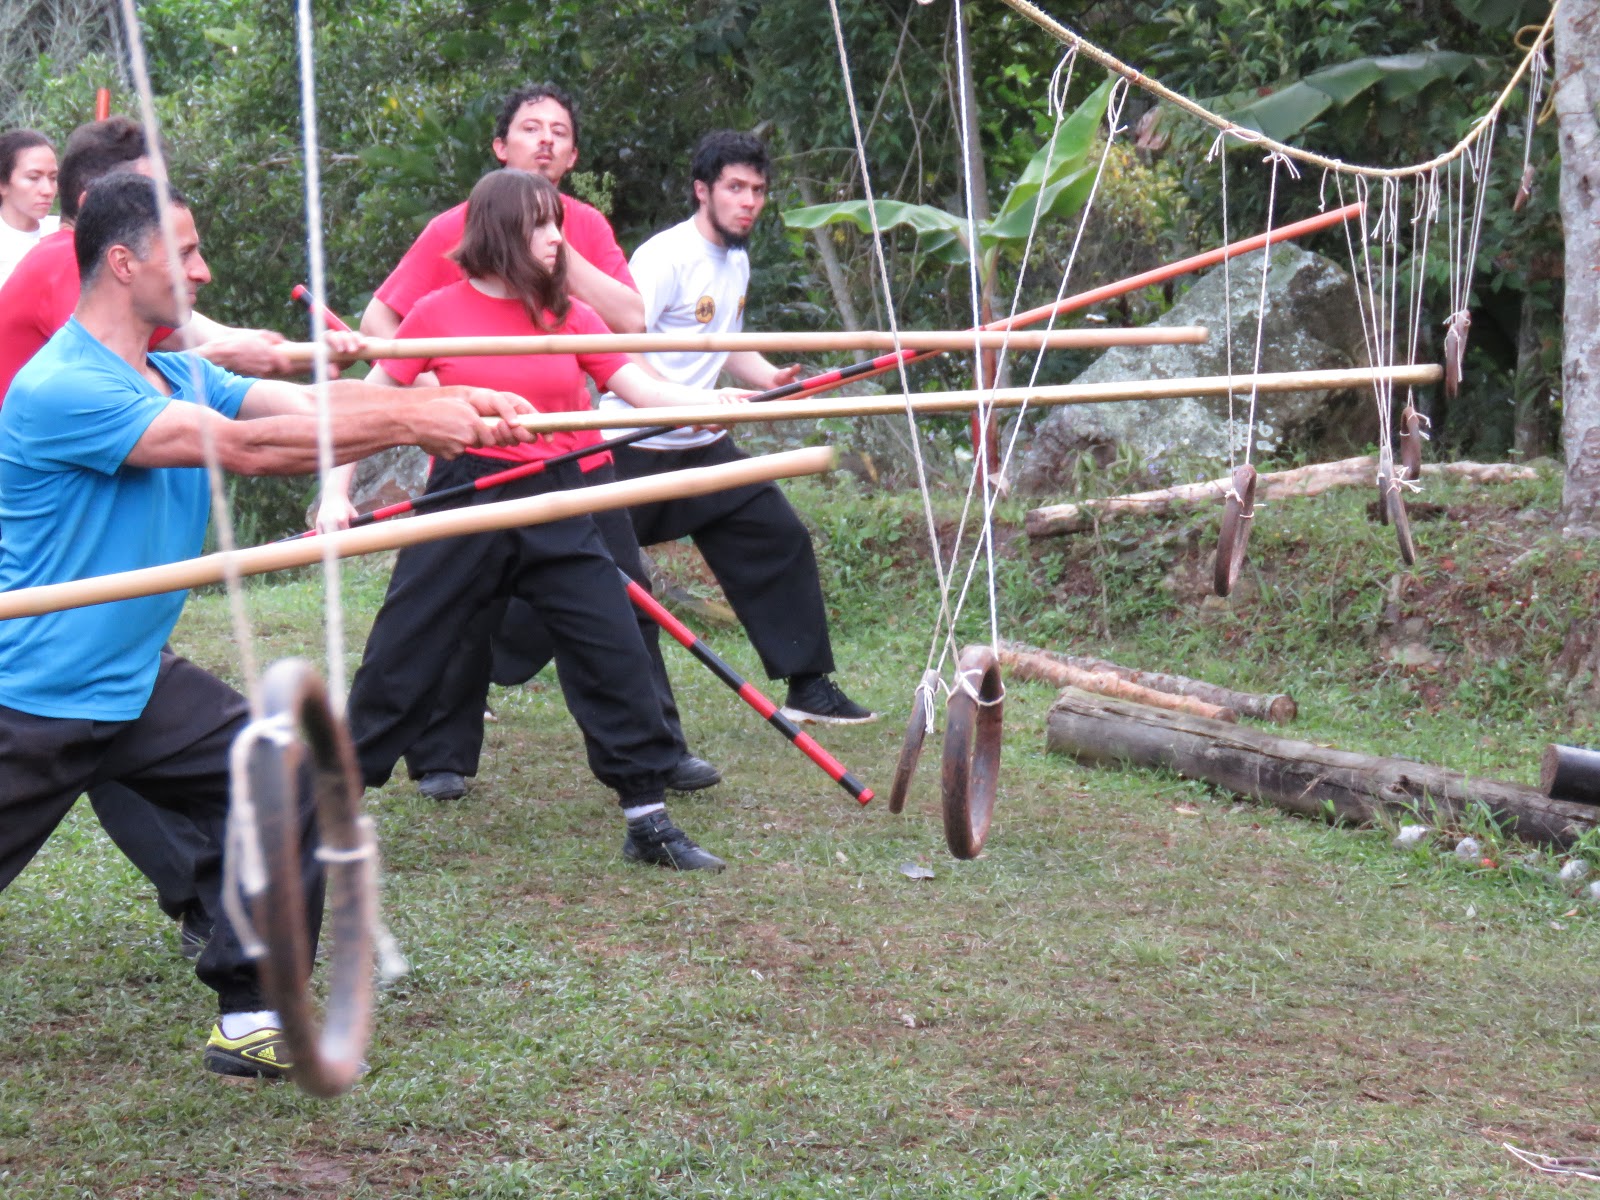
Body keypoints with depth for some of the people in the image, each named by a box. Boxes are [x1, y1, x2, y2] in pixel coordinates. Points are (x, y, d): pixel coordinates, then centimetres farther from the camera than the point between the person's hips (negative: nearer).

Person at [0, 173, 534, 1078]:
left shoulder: (182, 379, 8)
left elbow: (312, 403, -3)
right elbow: (246, 446, -29)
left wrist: (452, 404, -18)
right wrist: (413, 423, -26)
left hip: (136, 681, 8)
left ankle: (252, 1019, 6)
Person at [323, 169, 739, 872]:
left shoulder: (568, 315, 6)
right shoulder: (439, 314, -1)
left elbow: (638, 386, 0)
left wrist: (712, 399, -17)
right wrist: (336, 493, -2)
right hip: (465, 500, -2)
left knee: (615, 649, -3)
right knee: (402, 654, 2)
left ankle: (649, 820, 6)